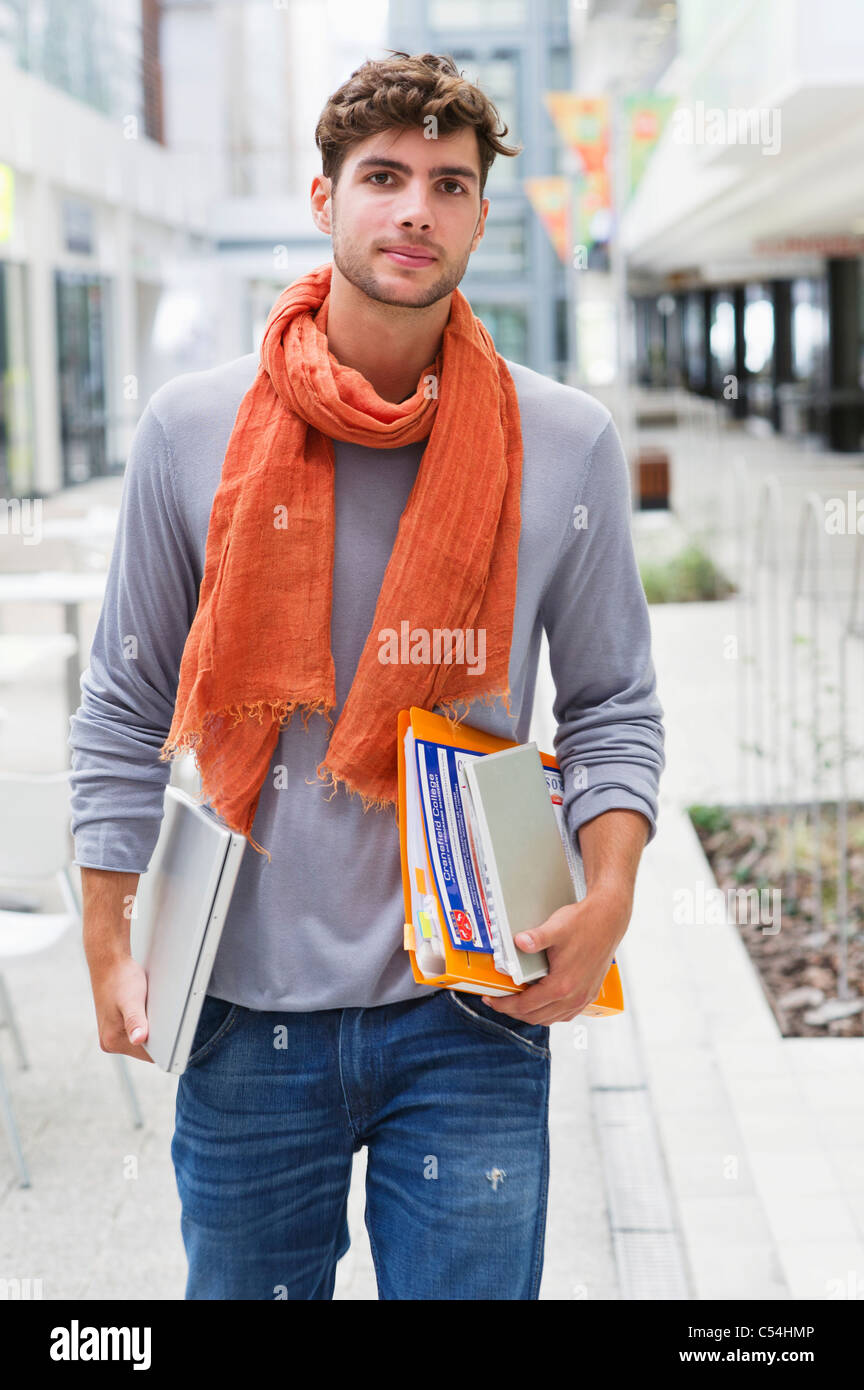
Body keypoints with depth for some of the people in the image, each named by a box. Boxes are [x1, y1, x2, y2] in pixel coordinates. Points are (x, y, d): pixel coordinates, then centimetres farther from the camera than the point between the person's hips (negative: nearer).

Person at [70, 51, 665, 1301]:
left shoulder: (567, 445, -1)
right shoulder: (193, 429, -1)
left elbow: (612, 705, 6)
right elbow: (122, 714, 5)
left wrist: (609, 895, -10)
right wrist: (110, 950, 2)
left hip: (473, 1019, 0)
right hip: (248, 1011, 1)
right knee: (242, 1283, 16)